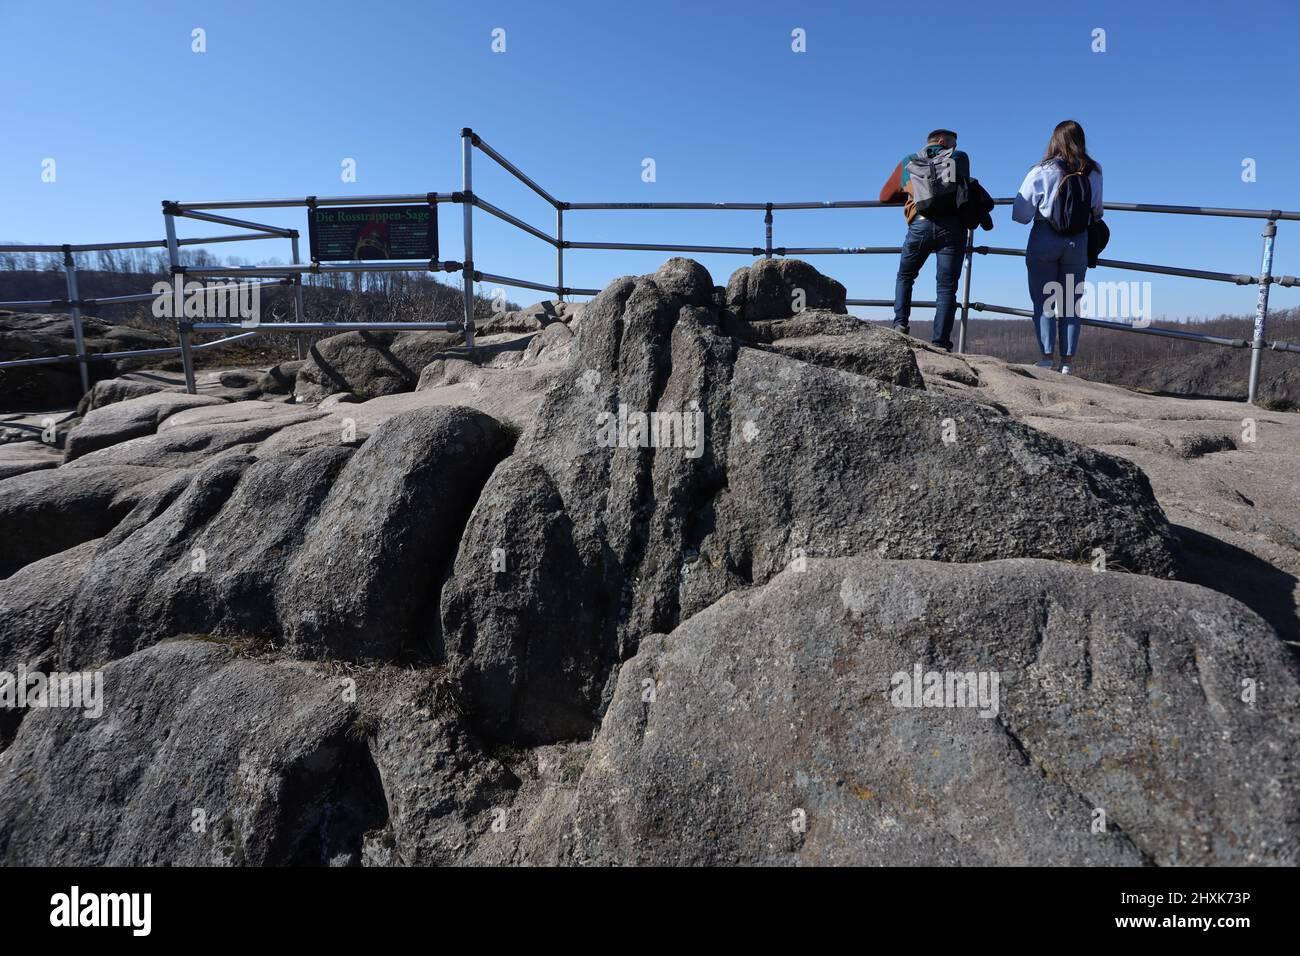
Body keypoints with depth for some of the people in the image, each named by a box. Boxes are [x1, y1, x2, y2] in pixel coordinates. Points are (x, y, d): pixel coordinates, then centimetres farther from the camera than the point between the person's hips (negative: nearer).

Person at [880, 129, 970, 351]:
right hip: (953, 226, -1)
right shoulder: (960, 158, 21)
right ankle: (940, 344, -5)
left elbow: (885, 196, 27)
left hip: (921, 225, 1)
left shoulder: (908, 162, 23)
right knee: (946, 287, 1)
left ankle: (900, 323, 5)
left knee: (905, 276, 22)